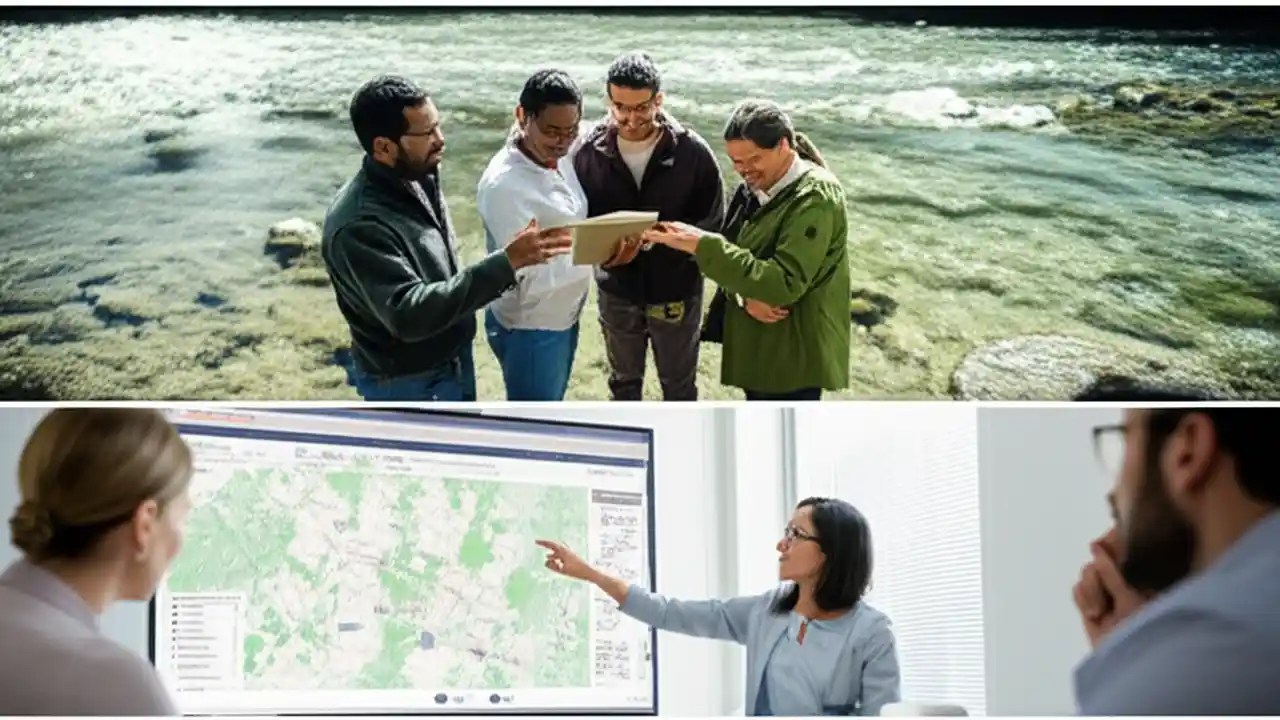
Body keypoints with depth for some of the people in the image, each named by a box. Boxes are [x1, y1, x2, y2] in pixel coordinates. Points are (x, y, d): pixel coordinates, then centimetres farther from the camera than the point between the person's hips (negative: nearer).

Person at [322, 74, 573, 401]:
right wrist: (505, 264, -44)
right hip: (406, 383, -9)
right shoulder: (359, 225, -33)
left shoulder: (419, 177, -4)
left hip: (450, 359, 9)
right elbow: (408, 313, -41)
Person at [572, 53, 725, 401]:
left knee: (679, 386, 16)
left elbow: (712, 222, -12)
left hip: (675, 290, -2)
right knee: (624, 383, 21)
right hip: (617, 290, 2)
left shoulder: (692, 151, -17)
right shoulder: (590, 151, -12)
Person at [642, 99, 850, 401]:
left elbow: (785, 283, -28)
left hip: (794, 351, -8)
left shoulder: (816, 198, -21)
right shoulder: (755, 187, 5)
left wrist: (703, 245, -31)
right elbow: (733, 255, 7)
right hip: (755, 342, 8)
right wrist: (745, 295, -17)